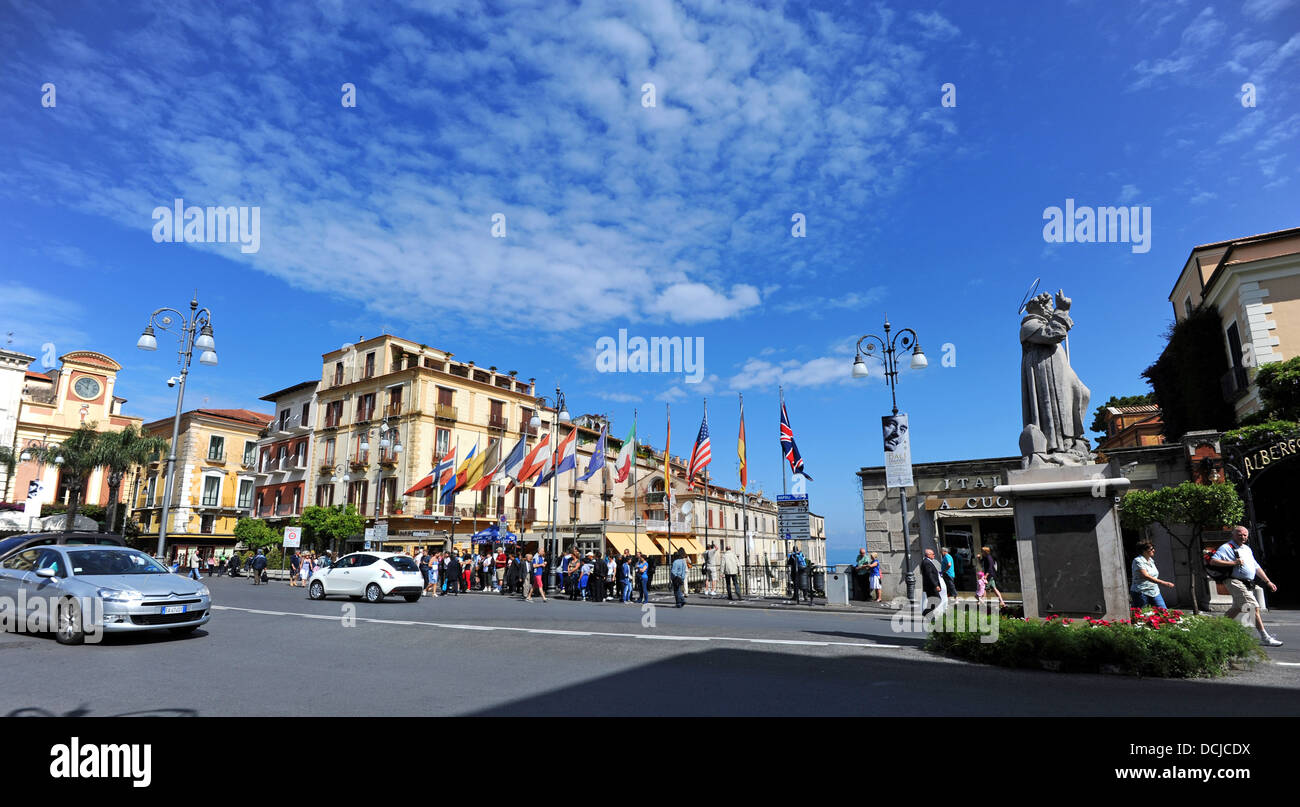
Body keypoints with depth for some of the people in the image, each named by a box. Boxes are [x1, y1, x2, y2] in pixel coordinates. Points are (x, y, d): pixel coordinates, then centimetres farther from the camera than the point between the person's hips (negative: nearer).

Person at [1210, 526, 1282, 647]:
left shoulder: (1247, 549, 20)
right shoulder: (1227, 548, -7)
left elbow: (1256, 567, 24)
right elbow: (1213, 561, -18)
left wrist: (1267, 581, 16)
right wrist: (1233, 563, -19)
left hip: (1248, 584, 9)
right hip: (1235, 582, -9)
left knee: (1237, 608, 14)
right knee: (1254, 607, -13)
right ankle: (1264, 638, -10)